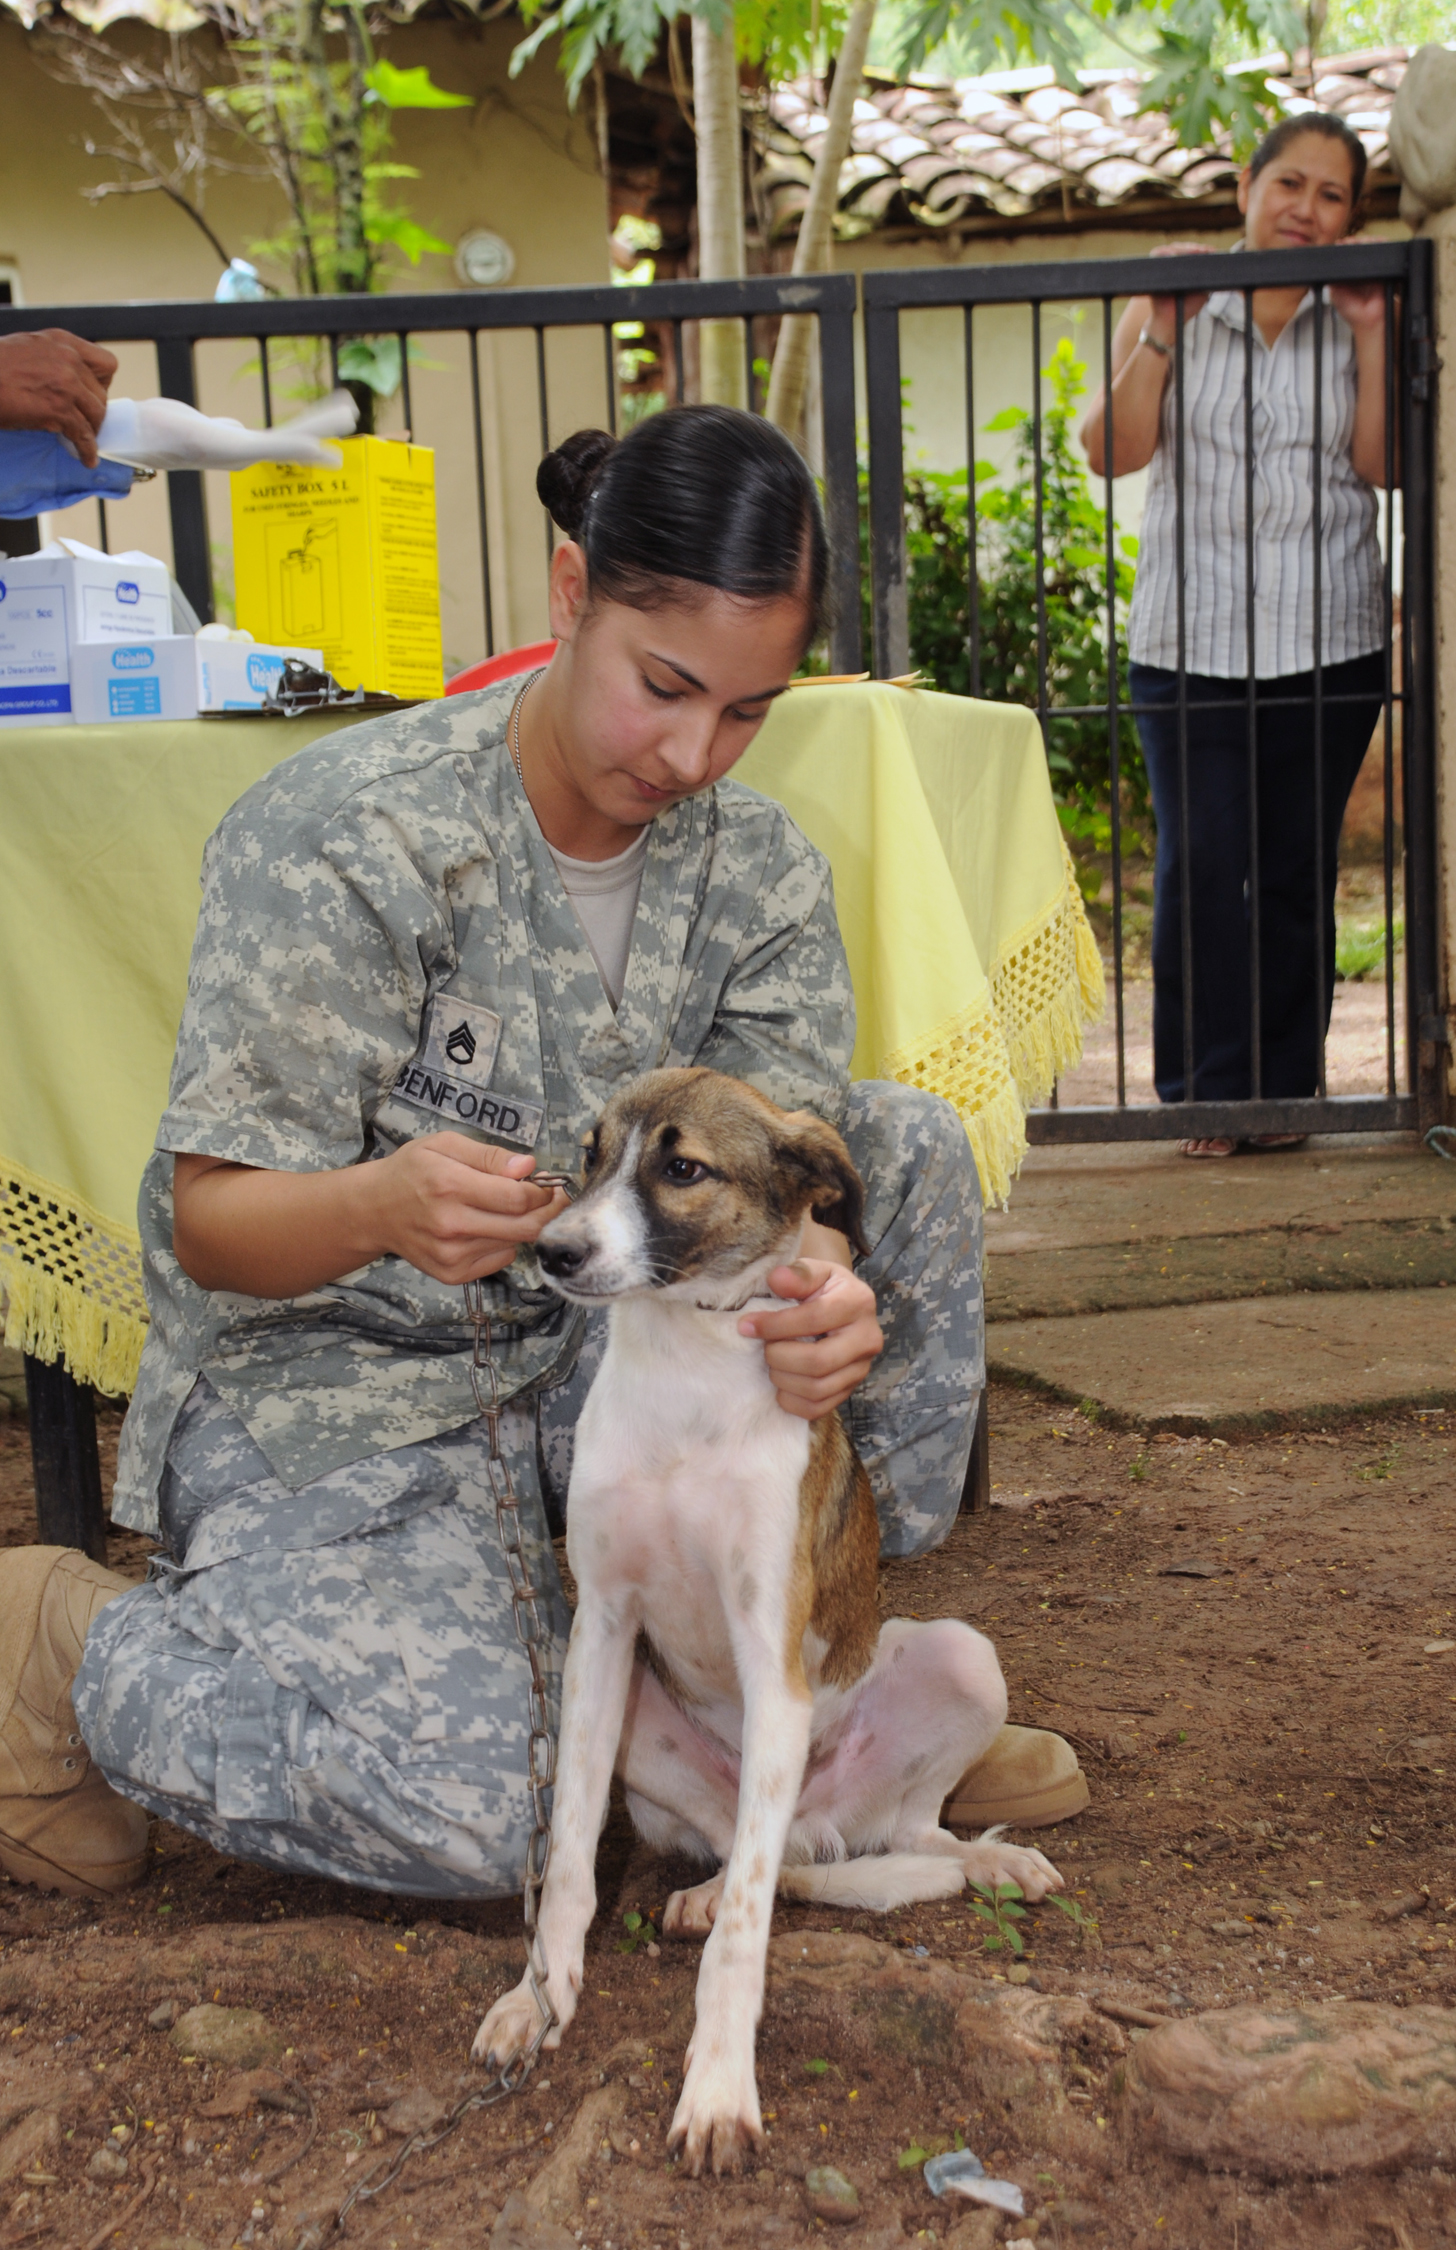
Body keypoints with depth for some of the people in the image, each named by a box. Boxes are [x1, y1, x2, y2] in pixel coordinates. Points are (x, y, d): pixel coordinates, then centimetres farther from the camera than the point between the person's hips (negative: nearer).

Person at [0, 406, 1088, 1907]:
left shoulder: (761, 868, -2)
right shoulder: (344, 837, -19)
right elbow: (210, 1222, -19)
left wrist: (824, 1296, -35)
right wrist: (384, 1205, -43)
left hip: (594, 1360, 6)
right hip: (334, 1385, -5)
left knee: (915, 1145, -12)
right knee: (488, 1813, -28)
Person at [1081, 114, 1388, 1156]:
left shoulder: (1355, 319, 9)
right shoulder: (1172, 314, 7)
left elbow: (1384, 466, -2)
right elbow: (1113, 452, -2)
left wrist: (1370, 338, -7)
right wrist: (1159, 330, -9)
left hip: (1327, 640, 1)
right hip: (1190, 636, -1)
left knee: (1298, 870, 4)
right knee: (1201, 867, -4)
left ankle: (1285, 1087, 14)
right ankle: (1207, 1092, 6)